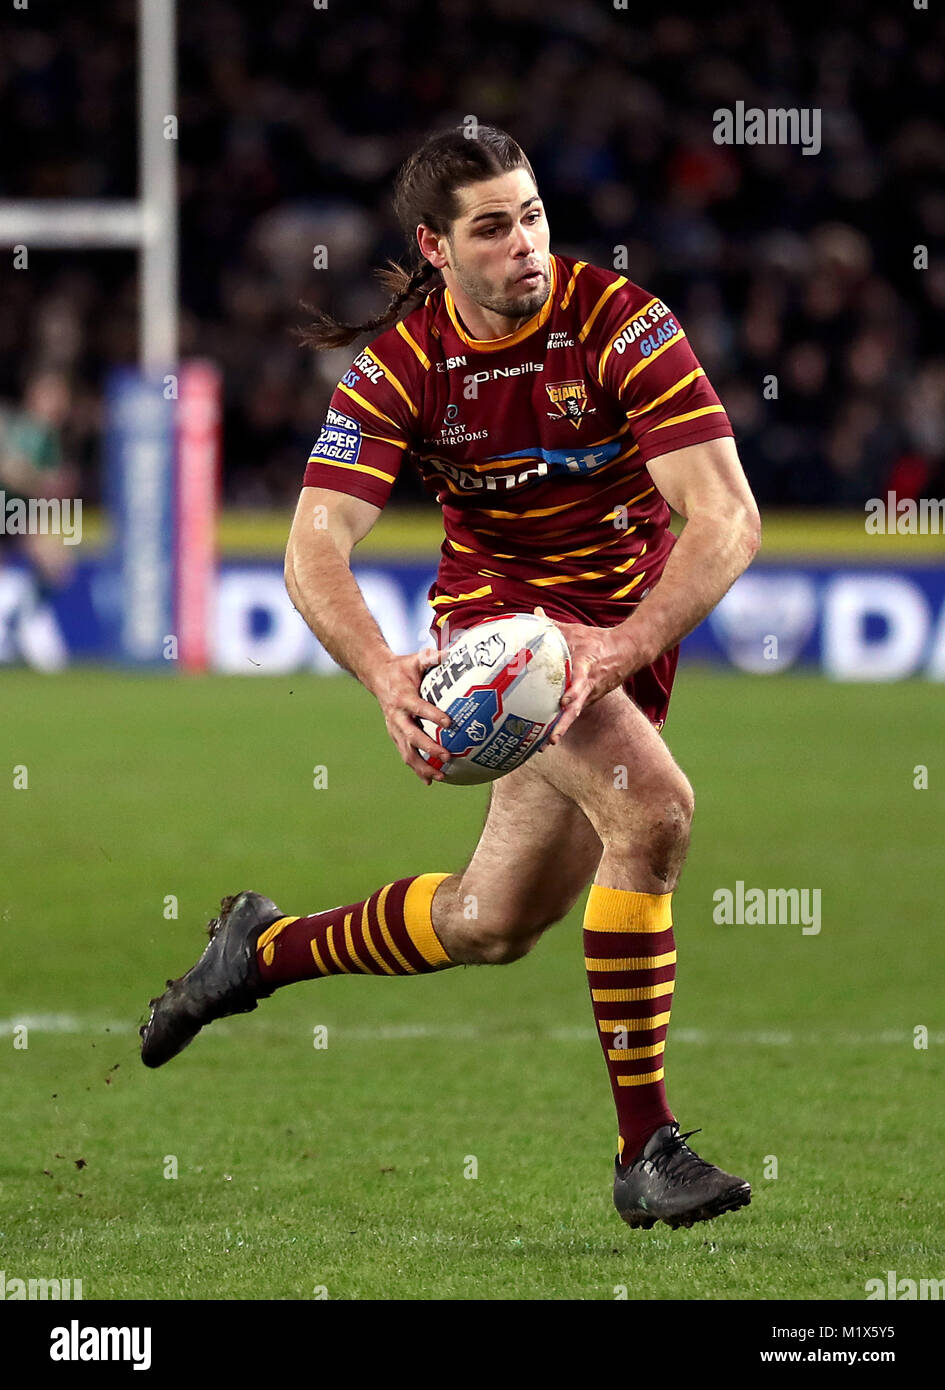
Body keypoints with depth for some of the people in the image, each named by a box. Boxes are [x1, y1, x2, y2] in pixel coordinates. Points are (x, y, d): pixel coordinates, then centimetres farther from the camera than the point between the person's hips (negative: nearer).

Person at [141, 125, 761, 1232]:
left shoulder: (619, 321, -17)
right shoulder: (406, 362, -12)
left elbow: (727, 518, -22)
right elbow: (314, 548, -20)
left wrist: (626, 644, -38)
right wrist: (381, 673, -39)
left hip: (627, 621, 2)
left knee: (491, 924, 10)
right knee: (653, 809, -28)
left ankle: (267, 948, 38)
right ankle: (645, 1150, -23)